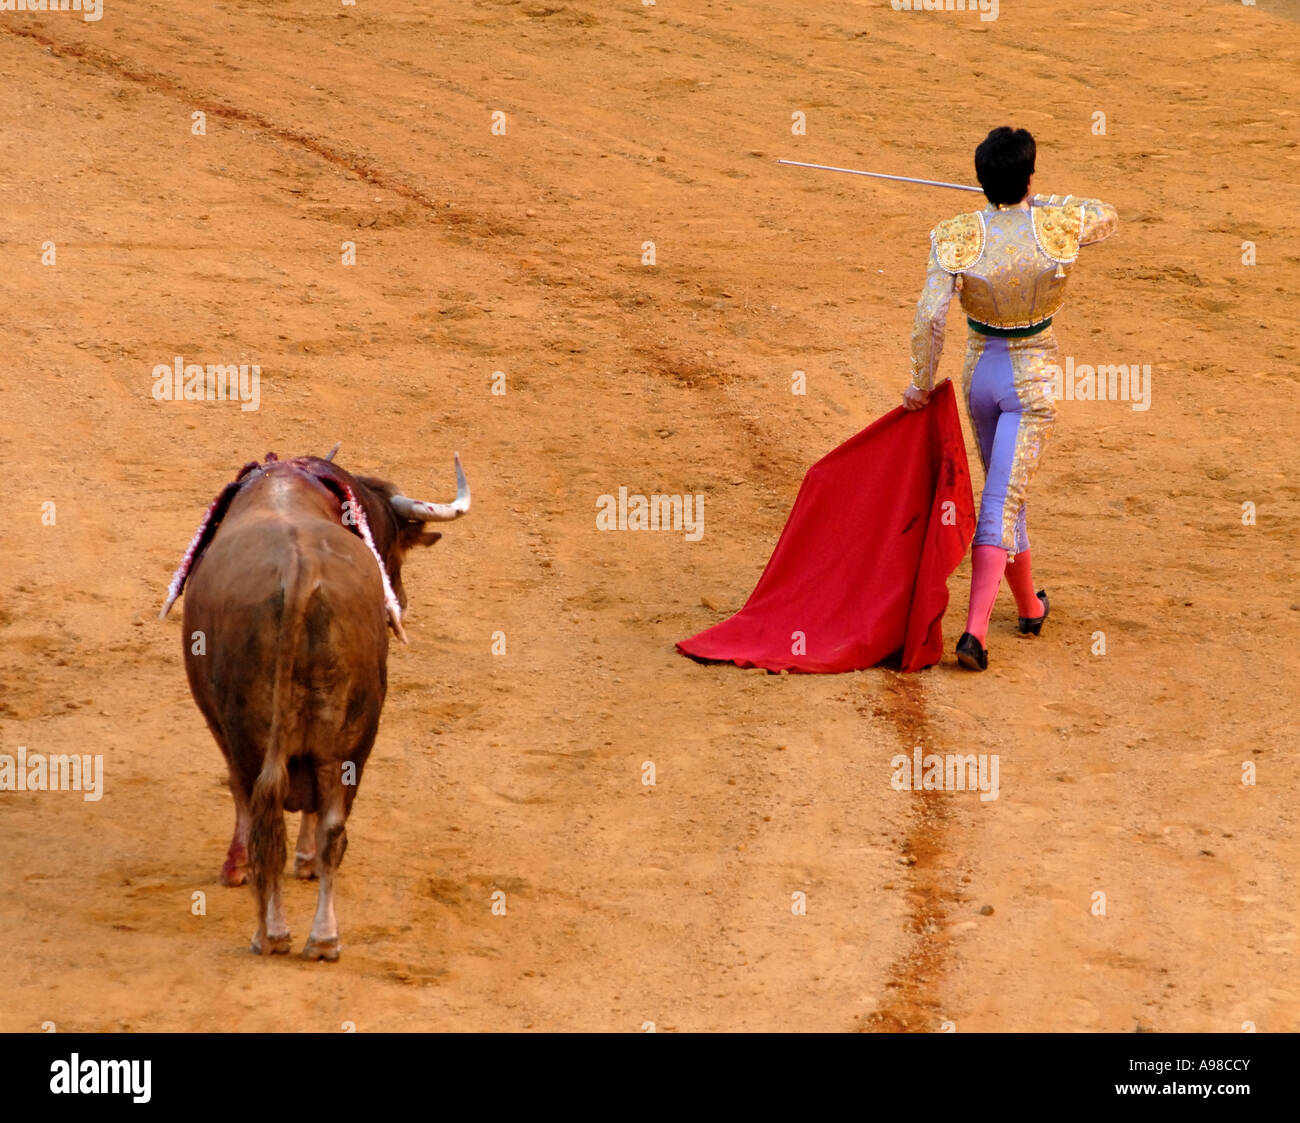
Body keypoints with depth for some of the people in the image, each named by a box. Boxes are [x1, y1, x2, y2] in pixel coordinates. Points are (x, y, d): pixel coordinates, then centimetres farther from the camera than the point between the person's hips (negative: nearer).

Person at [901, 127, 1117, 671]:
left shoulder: (957, 237, -15)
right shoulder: (1058, 225, -13)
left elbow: (930, 316, -21)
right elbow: (1108, 217, 9)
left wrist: (922, 382, -7)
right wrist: (1045, 204, 23)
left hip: (979, 374, 2)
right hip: (1032, 379, -2)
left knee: (1003, 491, 22)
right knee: (1002, 503, -4)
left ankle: (1029, 606, 39)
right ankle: (975, 630, -17)